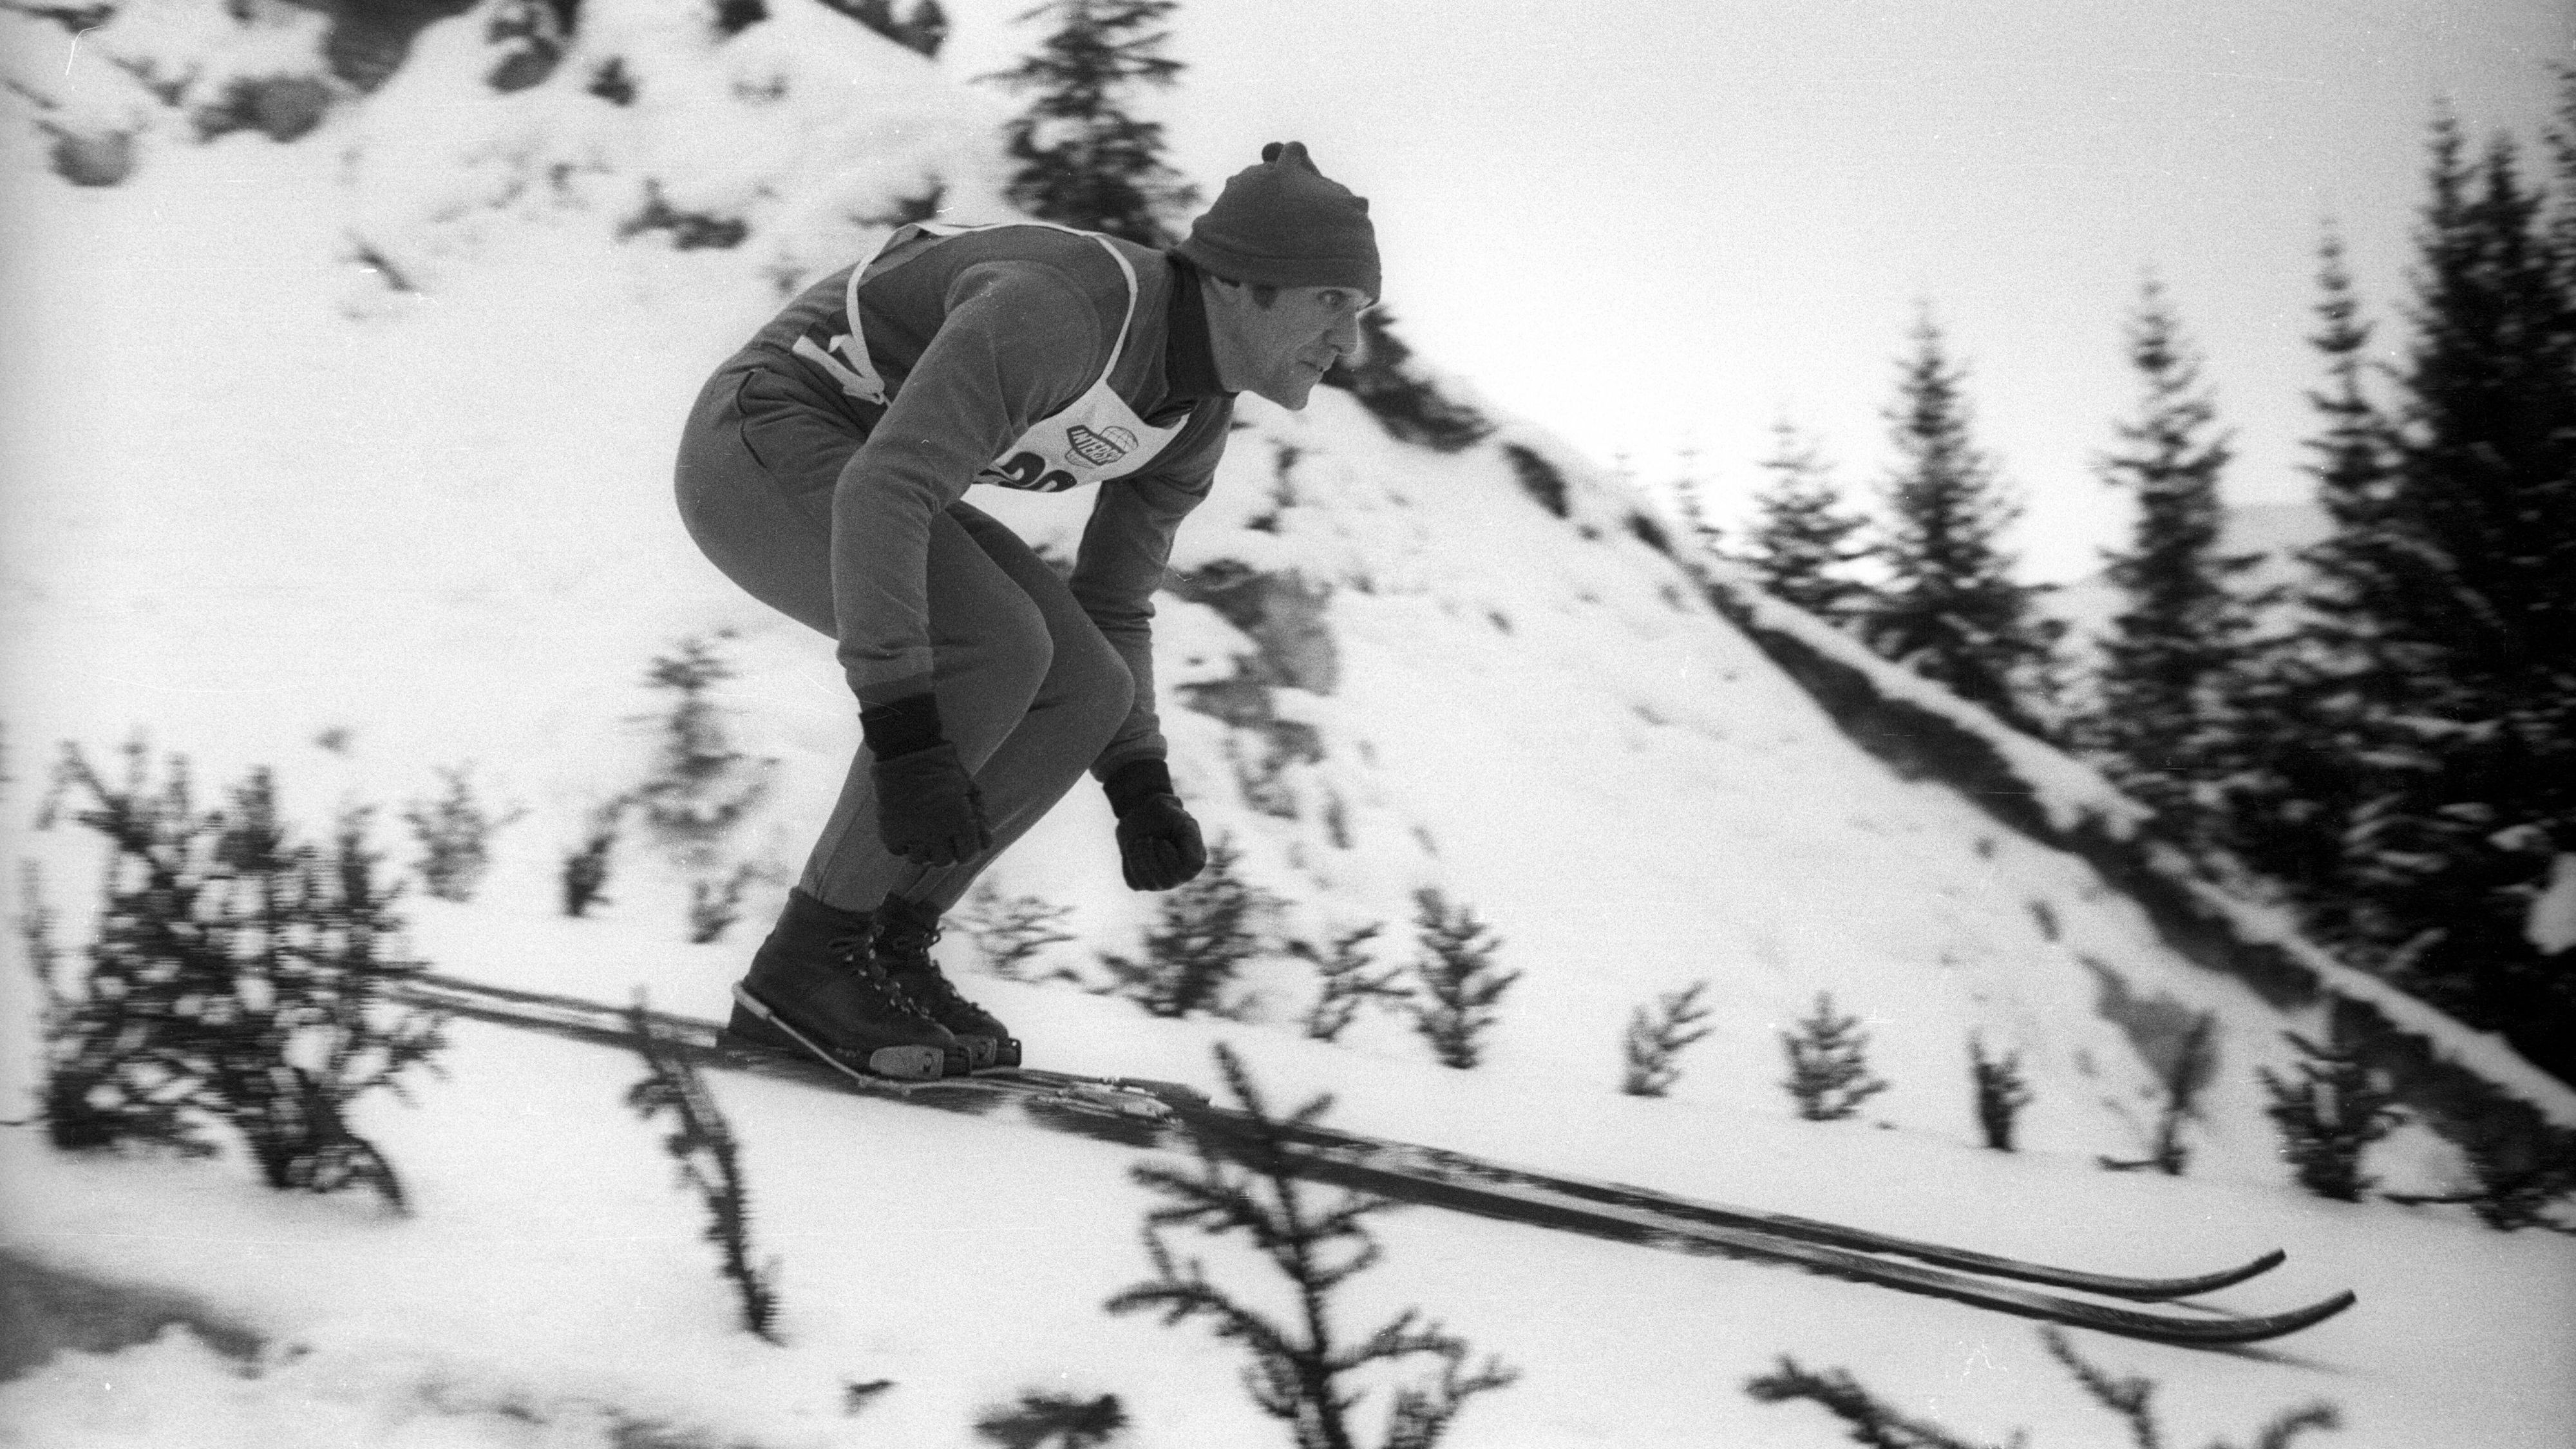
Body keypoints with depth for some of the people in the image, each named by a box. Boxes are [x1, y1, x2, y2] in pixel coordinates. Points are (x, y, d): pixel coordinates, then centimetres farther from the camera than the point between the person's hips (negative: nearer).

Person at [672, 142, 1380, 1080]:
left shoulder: (1198, 414, -1)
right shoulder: (1059, 308, -30)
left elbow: (1109, 610, 10)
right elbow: (881, 494, -37)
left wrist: (1139, 784, -3)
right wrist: (905, 737, -43)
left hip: (860, 469, 9)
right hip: (764, 444, -9)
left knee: (1085, 692, -8)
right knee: (994, 647, -28)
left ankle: (886, 950, -1)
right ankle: (803, 968, -19)